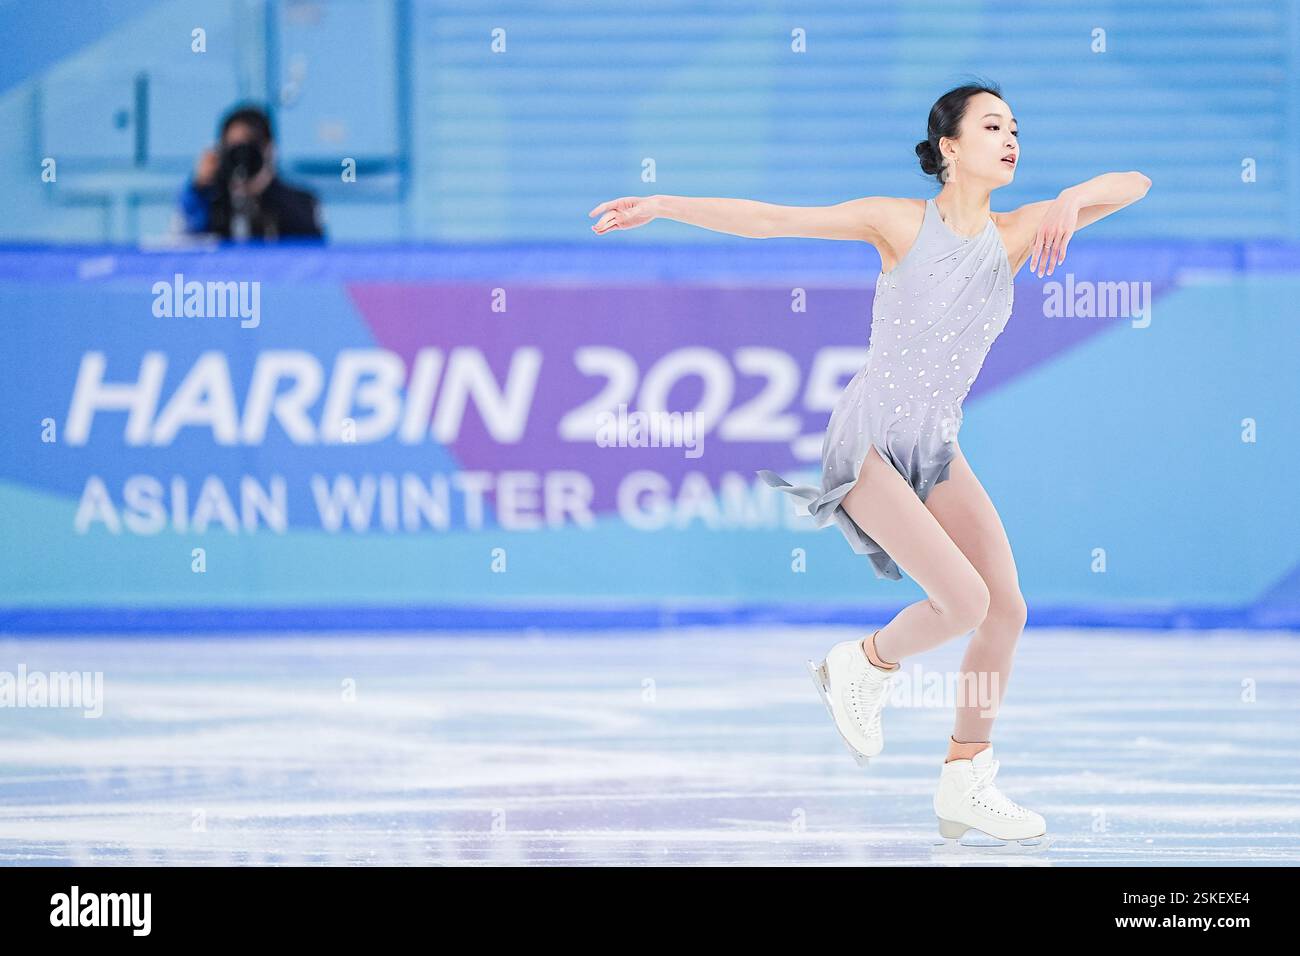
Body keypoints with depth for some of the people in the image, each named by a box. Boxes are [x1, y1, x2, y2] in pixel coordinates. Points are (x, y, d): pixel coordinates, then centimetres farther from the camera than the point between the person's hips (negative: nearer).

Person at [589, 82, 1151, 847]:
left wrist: (1071, 202, -24)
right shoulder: (901, 222, -9)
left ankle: (965, 784, 11)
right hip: (871, 440, -6)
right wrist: (664, 205, -16)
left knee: (1009, 608, -2)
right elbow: (771, 220, -10)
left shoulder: (1015, 234, 1)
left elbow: (1132, 185, -3)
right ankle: (862, 669, 11)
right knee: (965, 601, -19)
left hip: (938, 449, 6)